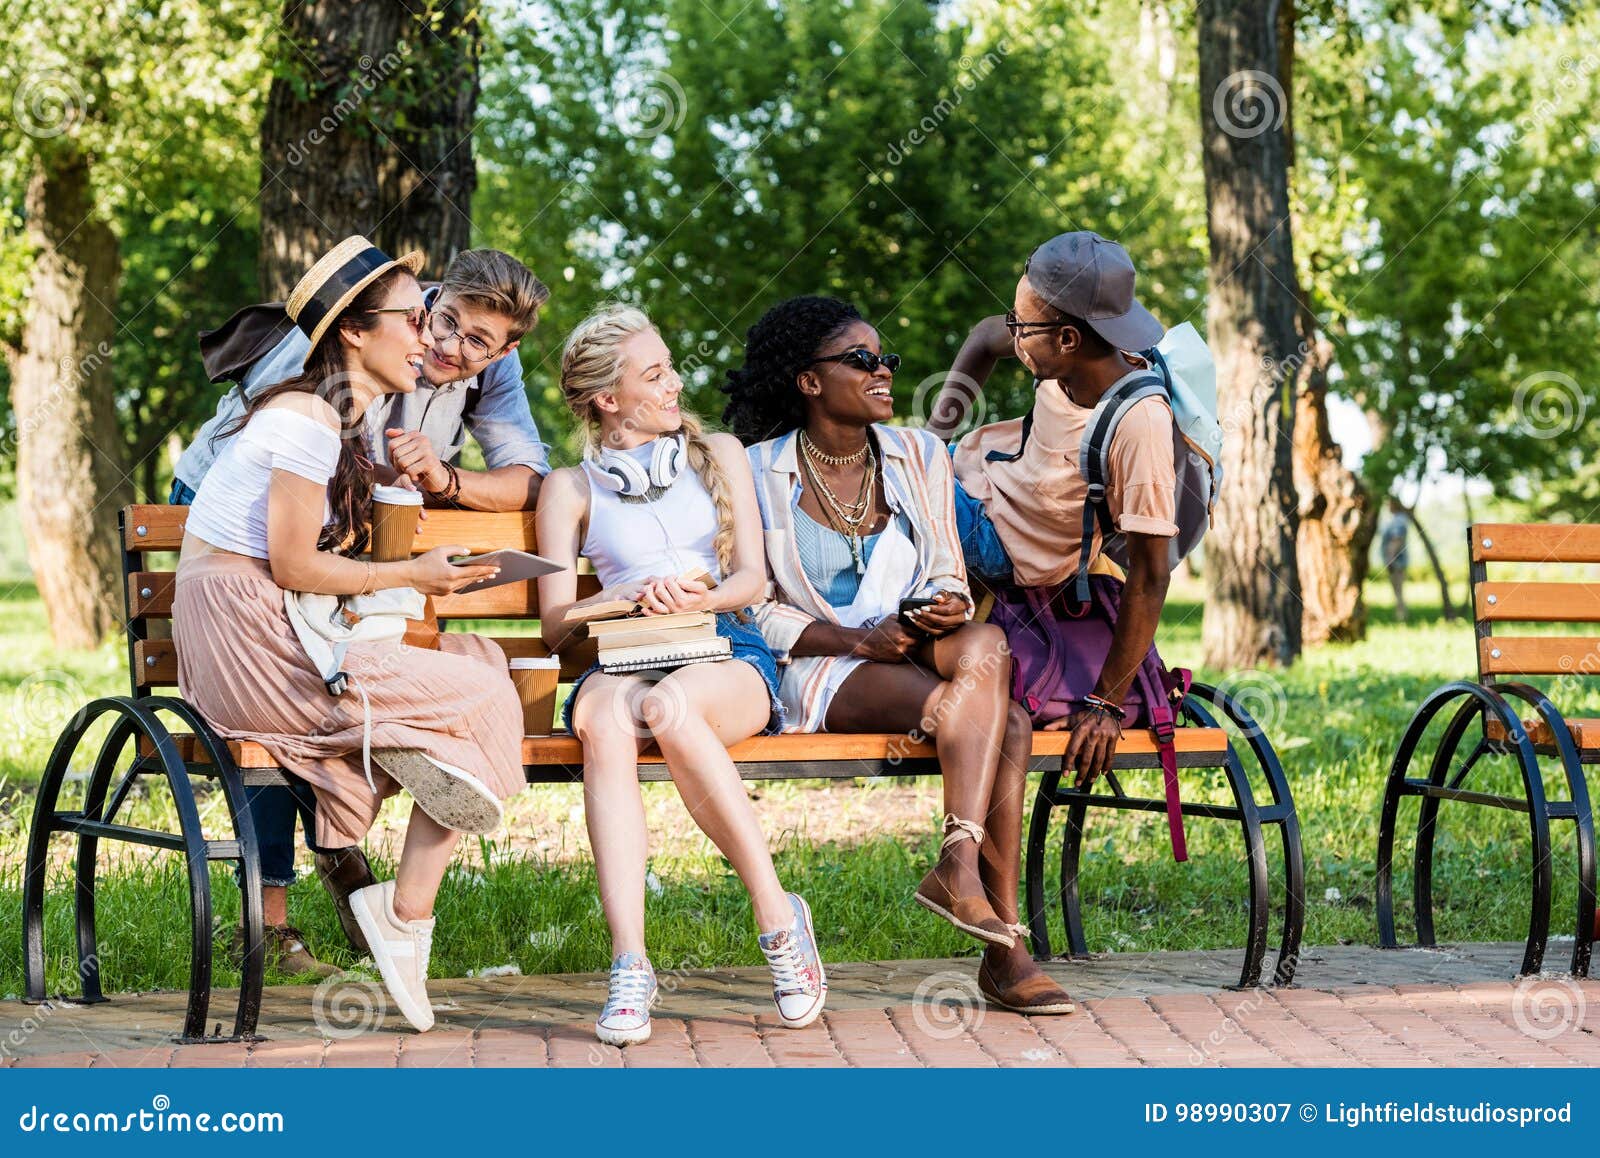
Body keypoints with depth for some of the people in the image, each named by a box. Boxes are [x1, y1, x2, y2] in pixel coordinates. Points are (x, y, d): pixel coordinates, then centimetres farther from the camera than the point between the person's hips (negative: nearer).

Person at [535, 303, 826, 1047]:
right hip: (622, 658, 0)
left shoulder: (718, 455, 22)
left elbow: (753, 576, 11)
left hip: (727, 655, 0)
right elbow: (555, 624, 10)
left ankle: (777, 916, -29)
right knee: (603, 716, -39)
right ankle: (628, 963, -45)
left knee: (673, 705, -39)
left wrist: (698, 597, -11)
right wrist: (629, 600, -10)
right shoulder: (572, 488, 18)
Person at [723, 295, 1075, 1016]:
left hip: (921, 653, 4)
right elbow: (754, 608, -2)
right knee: (1002, 722, -29)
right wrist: (860, 640, -15)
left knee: (984, 645, -33)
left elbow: (949, 576, 14)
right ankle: (1004, 943, -31)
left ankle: (958, 865, -35)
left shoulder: (920, 456, 13)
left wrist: (949, 607, -11)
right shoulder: (759, 472, 1)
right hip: (819, 670, -4)